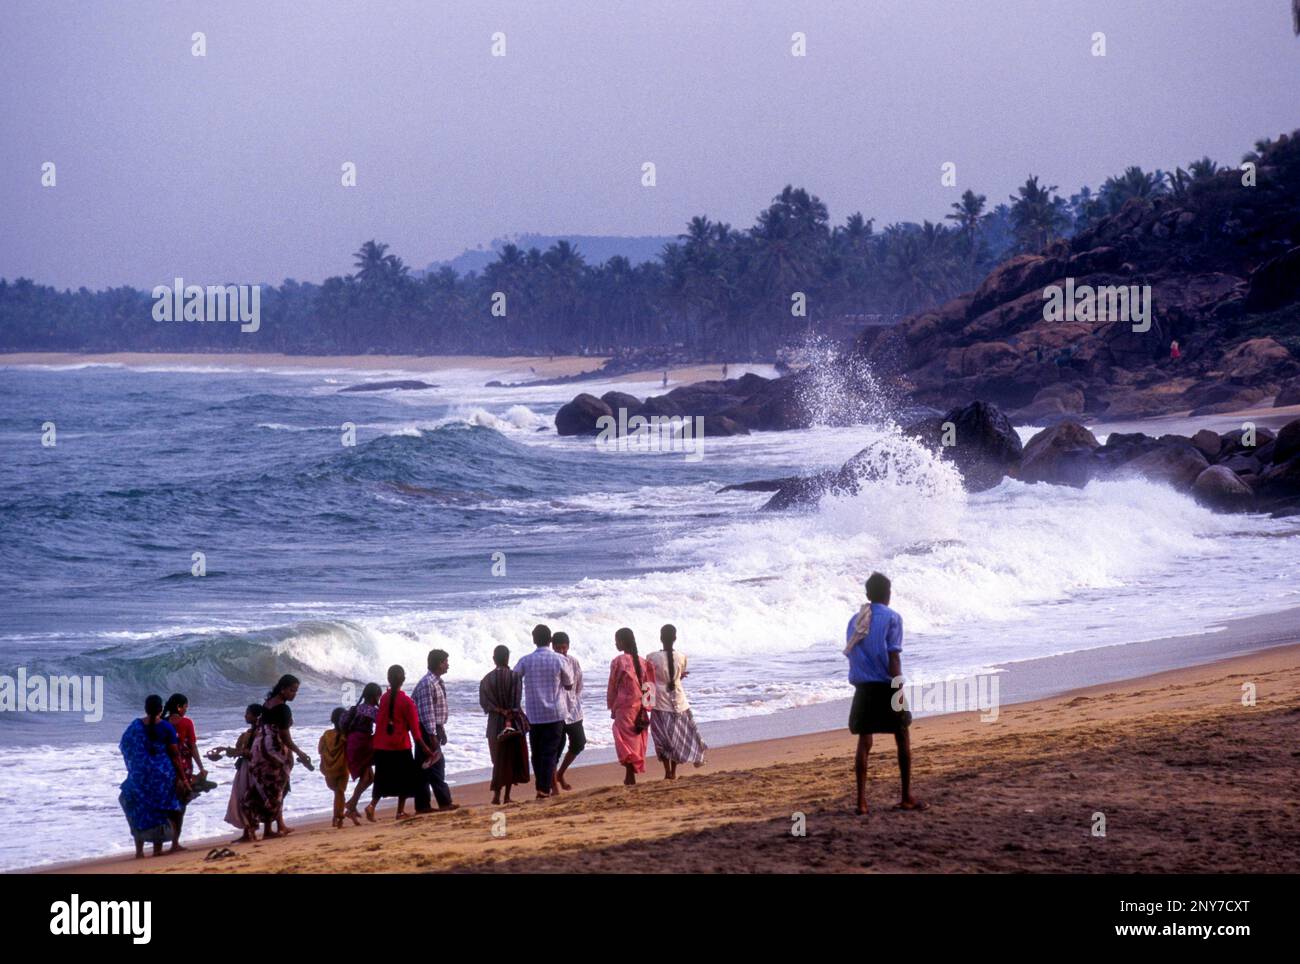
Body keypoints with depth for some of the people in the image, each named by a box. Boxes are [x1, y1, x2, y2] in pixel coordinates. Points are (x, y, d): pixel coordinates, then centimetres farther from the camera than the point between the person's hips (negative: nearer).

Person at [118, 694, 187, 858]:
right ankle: (157, 849, 7)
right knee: (160, 811, 7)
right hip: (163, 773, -1)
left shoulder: (136, 725, -2)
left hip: (140, 773, 1)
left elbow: (124, 746, 4)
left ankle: (139, 850, 8)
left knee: (139, 810, 11)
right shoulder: (167, 727, -7)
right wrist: (182, 778, -2)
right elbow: (175, 755, -7)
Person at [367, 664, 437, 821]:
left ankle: (372, 805, -8)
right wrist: (425, 748, -6)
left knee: (383, 779, 11)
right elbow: (414, 728, -11)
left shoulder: (384, 699, 1)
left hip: (381, 747, 4)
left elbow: (378, 721, 7)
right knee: (404, 779, 11)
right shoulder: (406, 701, -11)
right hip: (400, 747, -4)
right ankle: (400, 812, 12)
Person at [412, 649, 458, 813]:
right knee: (436, 765, -7)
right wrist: (432, 734, -23)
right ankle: (444, 802, -5)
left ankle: (422, 805, 10)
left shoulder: (437, 682, 15)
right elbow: (426, 710, -21)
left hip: (434, 728, 10)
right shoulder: (427, 683, -17)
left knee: (423, 768, 9)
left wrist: (442, 730, 22)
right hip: (427, 730, -10)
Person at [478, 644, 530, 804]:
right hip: (515, 723, -1)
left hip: (495, 723, 1)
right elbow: (517, 700, -13)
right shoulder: (515, 677, -6)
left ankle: (497, 793, -3)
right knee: (513, 758, 8)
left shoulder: (487, 680, -1)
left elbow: (484, 702, -7)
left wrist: (501, 711, -9)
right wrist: (509, 715, -12)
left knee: (499, 759, 9)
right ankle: (507, 796, 7)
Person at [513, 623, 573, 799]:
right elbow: (569, 684, 5)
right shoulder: (559, 660, -7)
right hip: (554, 714, -1)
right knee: (550, 752, 2)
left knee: (536, 752, 13)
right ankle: (545, 789, -5)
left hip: (533, 714, 1)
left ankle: (541, 787, 19)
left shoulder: (525, 661, -5)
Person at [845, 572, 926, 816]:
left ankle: (861, 800, -3)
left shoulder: (855, 621, 10)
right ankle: (907, 797, 14)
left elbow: (853, 655, 12)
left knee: (864, 742, 4)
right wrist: (898, 693, -12)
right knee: (903, 740, 11)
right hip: (886, 685, -4)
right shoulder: (892, 619, -6)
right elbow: (893, 658, -12)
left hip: (863, 688, 4)